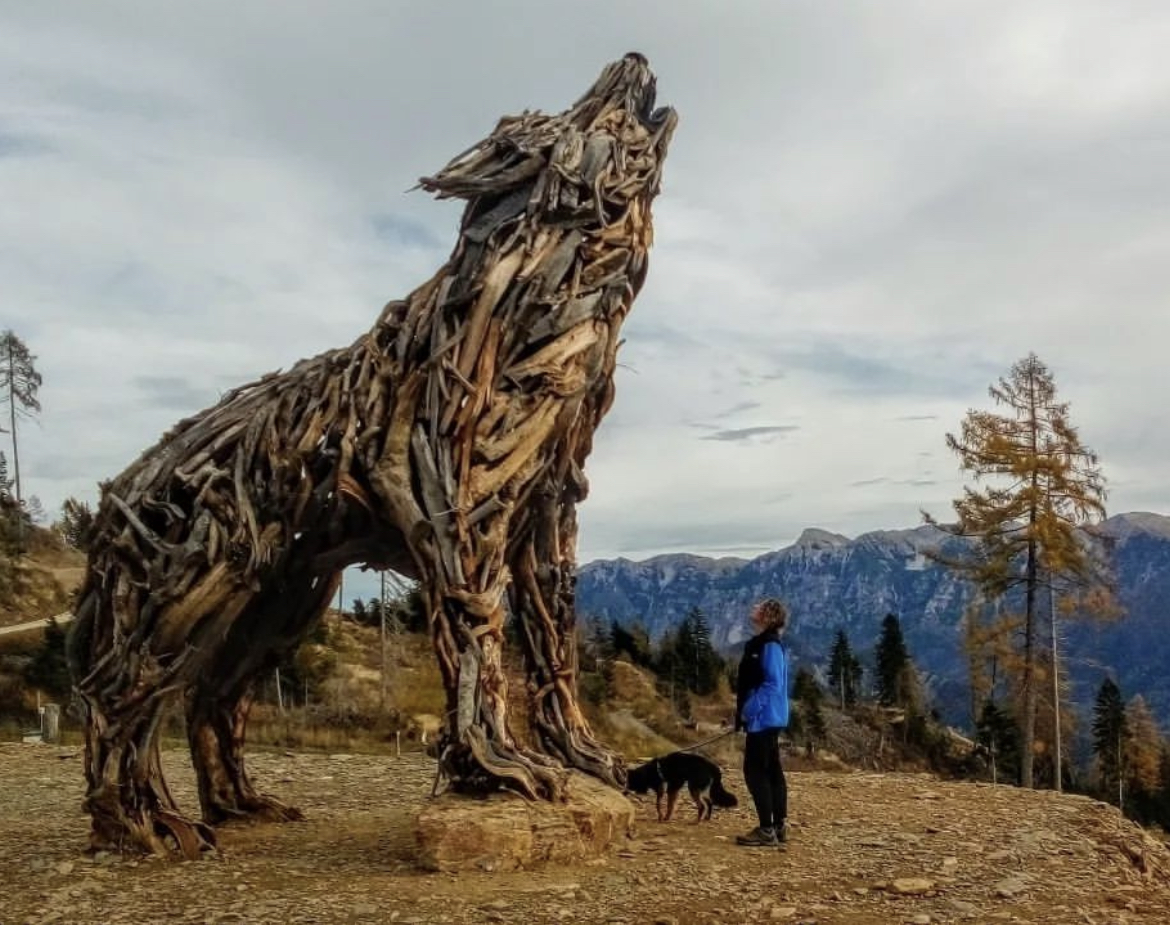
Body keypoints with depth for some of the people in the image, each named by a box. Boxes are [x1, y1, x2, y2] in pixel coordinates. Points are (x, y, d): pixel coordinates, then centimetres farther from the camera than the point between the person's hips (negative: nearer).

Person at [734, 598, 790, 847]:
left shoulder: (769, 646, -16)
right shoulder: (762, 644, 14)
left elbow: (772, 684, -22)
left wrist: (749, 710, -19)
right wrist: (745, 712, 18)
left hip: (763, 718, -10)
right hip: (767, 718, 10)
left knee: (755, 770, -8)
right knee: (771, 770, 12)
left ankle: (766, 830, -6)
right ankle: (779, 826, 18)